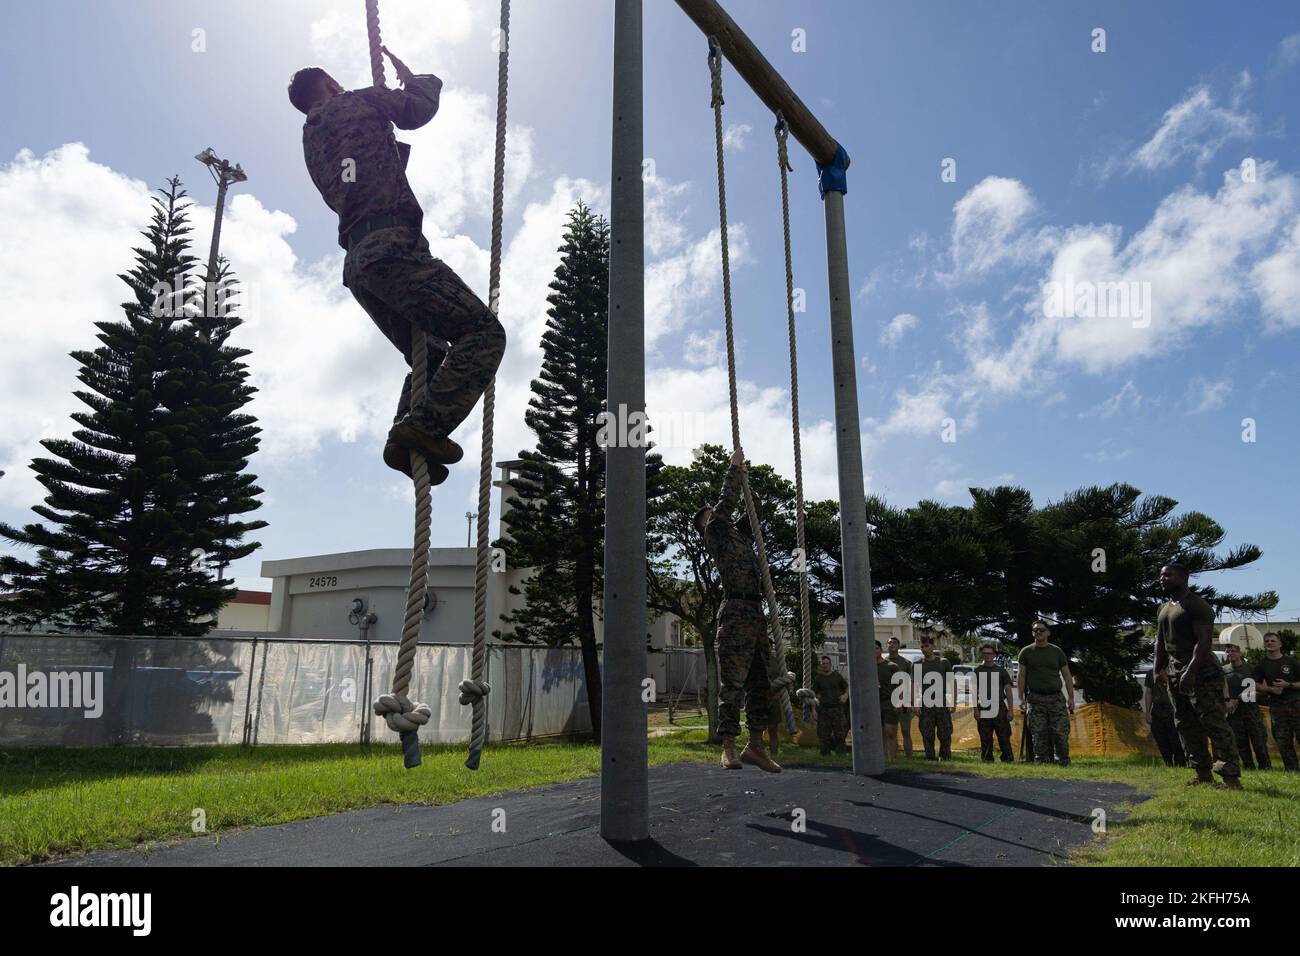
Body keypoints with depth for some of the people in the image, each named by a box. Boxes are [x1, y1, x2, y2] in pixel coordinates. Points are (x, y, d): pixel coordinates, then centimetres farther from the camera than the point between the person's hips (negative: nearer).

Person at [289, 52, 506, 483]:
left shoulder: (310, 141, 29)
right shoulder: (356, 103, 9)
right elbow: (422, 106, 17)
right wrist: (413, 78, 35)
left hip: (358, 265, 9)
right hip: (392, 248, -9)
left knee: (434, 356, 18)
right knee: (483, 333, -12)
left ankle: (406, 442, 4)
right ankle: (425, 426, -23)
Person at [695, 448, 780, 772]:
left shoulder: (738, 535, 26)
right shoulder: (714, 533, 6)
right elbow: (726, 501, -3)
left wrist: (744, 477, 28)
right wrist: (735, 468, 7)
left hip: (756, 613, 8)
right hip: (735, 612, -8)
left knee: (761, 682, 7)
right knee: (732, 682, -8)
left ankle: (755, 746, 12)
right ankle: (728, 747, -5)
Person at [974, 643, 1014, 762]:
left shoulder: (1001, 671, 8)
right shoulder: (977, 671, 10)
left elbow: (1008, 690, 6)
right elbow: (975, 692, 8)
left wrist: (1010, 710, -1)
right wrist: (975, 709, -1)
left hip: (1000, 709, -1)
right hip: (983, 710, 1)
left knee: (1004, 737, -4)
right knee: (985, 739, 3)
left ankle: (1007, 759, 2)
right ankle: (987, 759, 10)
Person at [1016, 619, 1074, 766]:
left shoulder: (1057, 652, 11)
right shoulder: (1026, 652, 8)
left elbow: (1067, 676, 11)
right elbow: (1021, 676, 5)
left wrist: (1071, 698, 3)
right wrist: (1021, 698, -3)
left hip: (1057, 698, 1)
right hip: (1035, 699, -1)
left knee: (1061, 732, -5)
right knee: (1039, 734, -2)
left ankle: (1064, 762, 3)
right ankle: (1041, 762, 4)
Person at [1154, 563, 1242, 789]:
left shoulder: (1197, 605, -10)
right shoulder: (1163, 609, 17)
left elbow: (1204, 641, -19)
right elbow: (1160, 642, 20)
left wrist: (1191, 671, -27)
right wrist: (1159, 670, 11)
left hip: (1201, 671, -9)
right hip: (1175, 673, 9)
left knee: (1214, 723, -11)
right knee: (1186, 725, 9)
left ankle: (1231, 776, -10)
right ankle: (1203, 773, 16)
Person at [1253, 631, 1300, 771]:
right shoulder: (1262, 665, 8)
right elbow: (1256, 686, 10)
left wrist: (1288, 685, -13)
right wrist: (1270, 689, -6)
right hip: (1276, 706, 2)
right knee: (1282, 741, 3)